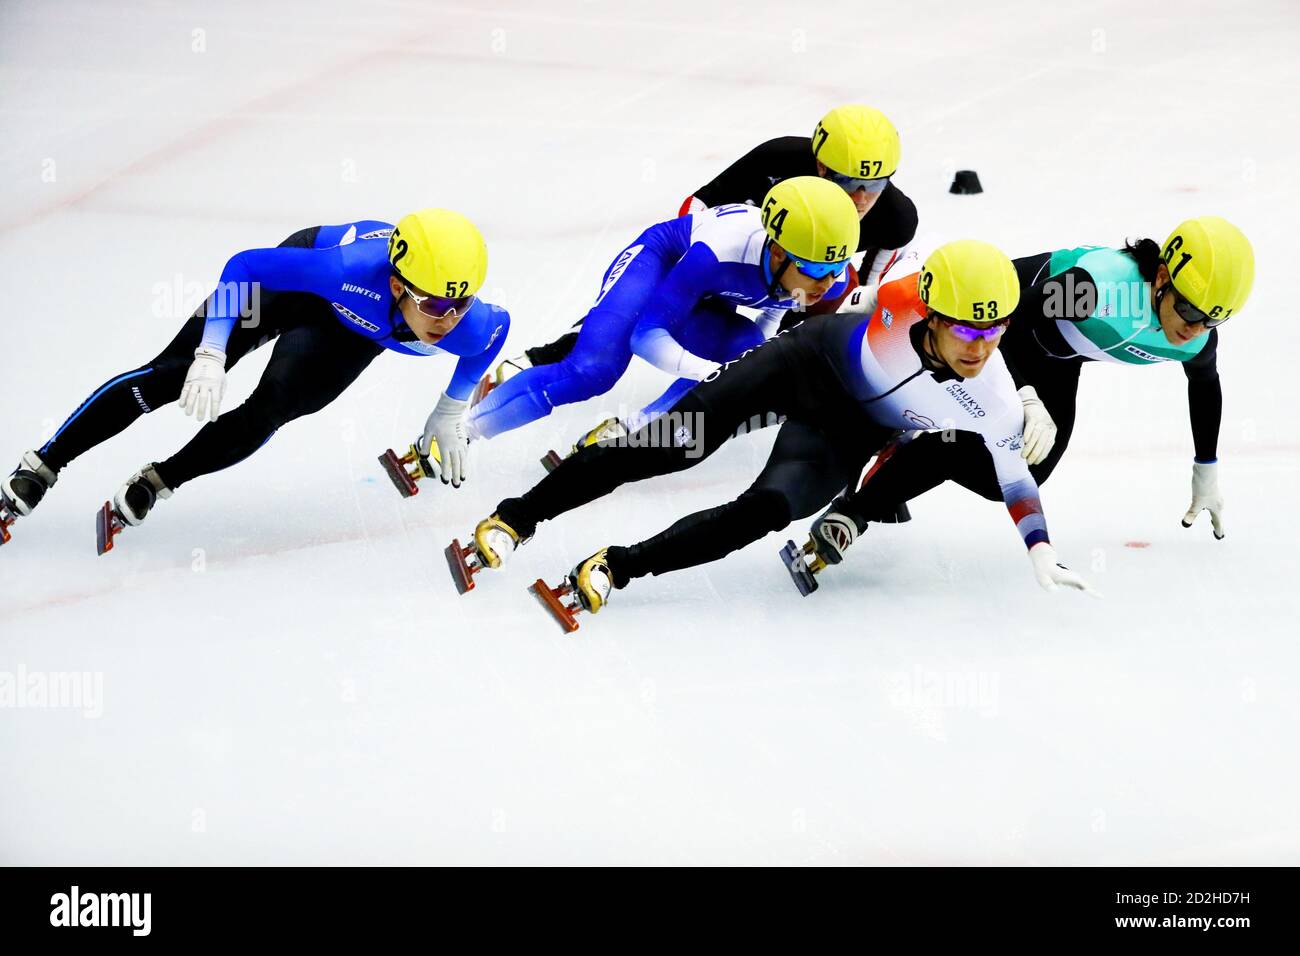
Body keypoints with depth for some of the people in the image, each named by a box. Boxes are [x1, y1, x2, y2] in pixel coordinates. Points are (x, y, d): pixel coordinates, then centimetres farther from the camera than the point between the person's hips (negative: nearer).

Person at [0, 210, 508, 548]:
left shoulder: (468, 328, -37)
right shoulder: (350, 269, -46)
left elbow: (499, 326, -9)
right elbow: (244, 264, -33)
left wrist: (451, 413, -2)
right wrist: (211, 355, -35)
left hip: (352, 335, 2)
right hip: (297, 279, -2)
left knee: (266, 415, -17)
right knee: (173, 374, -8)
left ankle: (160, 480, 10)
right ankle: (42, 467, 6)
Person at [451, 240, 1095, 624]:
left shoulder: (993, 404, -24)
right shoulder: (898, 301, -29)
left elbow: (1014, 478, -9)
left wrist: (1042, 555, -15)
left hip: (845, 437, 1)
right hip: (807, 363, -1)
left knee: (768, 508, -26)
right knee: (671, 447, -12)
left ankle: (616, 570, -18)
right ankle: (515, 519, -1)